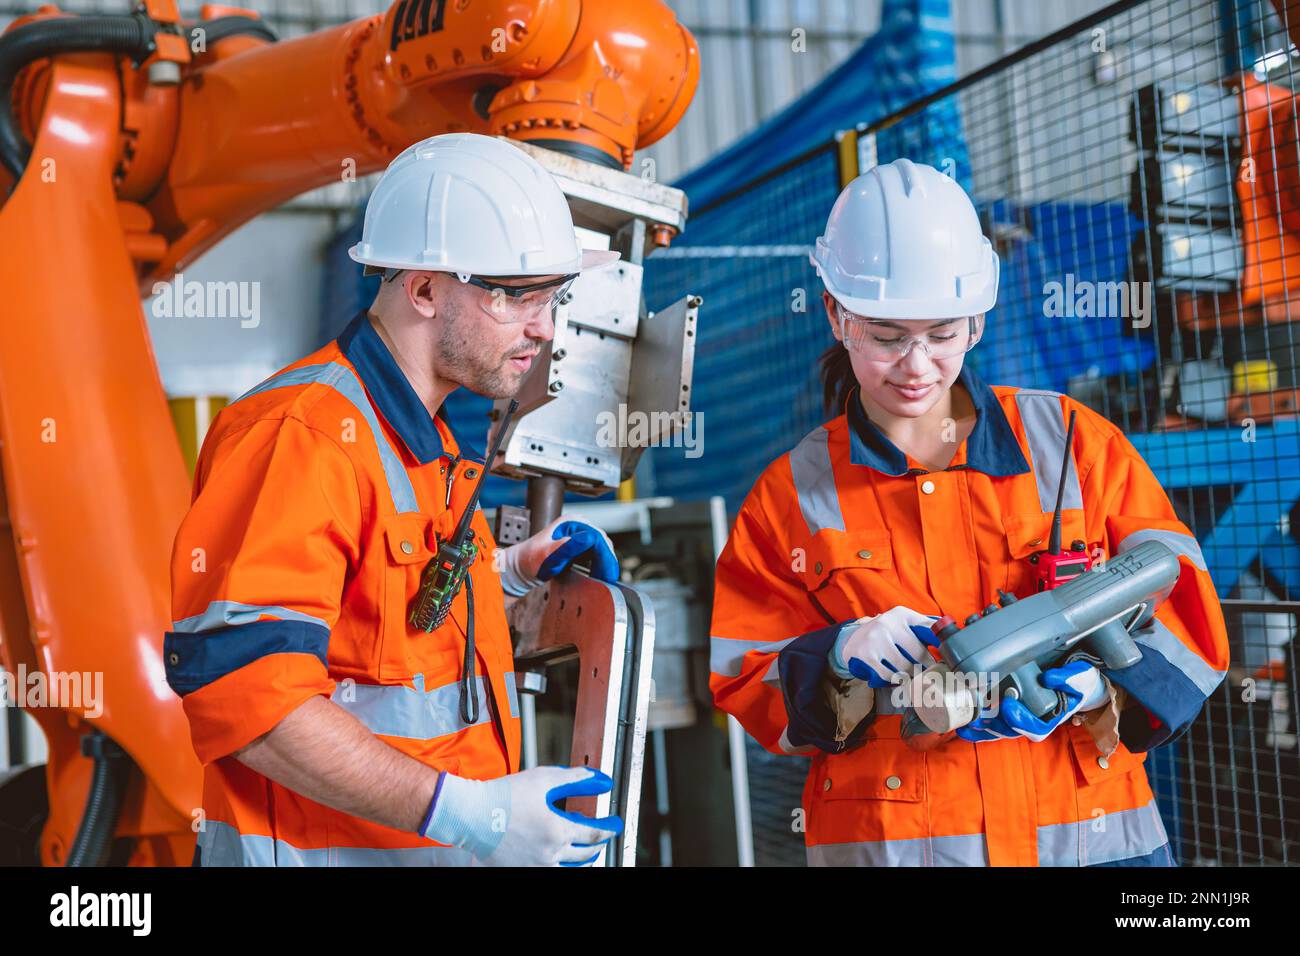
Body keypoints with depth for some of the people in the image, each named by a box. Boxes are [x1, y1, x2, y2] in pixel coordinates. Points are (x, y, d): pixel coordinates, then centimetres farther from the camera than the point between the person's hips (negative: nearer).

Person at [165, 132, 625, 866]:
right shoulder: (302, 435, -20)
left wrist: (515, 570, 8)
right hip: (328, 847, -9)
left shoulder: (425, 441, 12)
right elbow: (241, 688, -28)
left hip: (438, 844, 9)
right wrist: (467, 814, -30)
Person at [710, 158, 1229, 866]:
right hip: (883, 837, -1)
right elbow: (741, 682, 6)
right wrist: (840, 657, -14)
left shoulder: (1073, 442, 5)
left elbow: (1181, 603, 2)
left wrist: (1087, 681, -16)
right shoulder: (793, 494, 6)